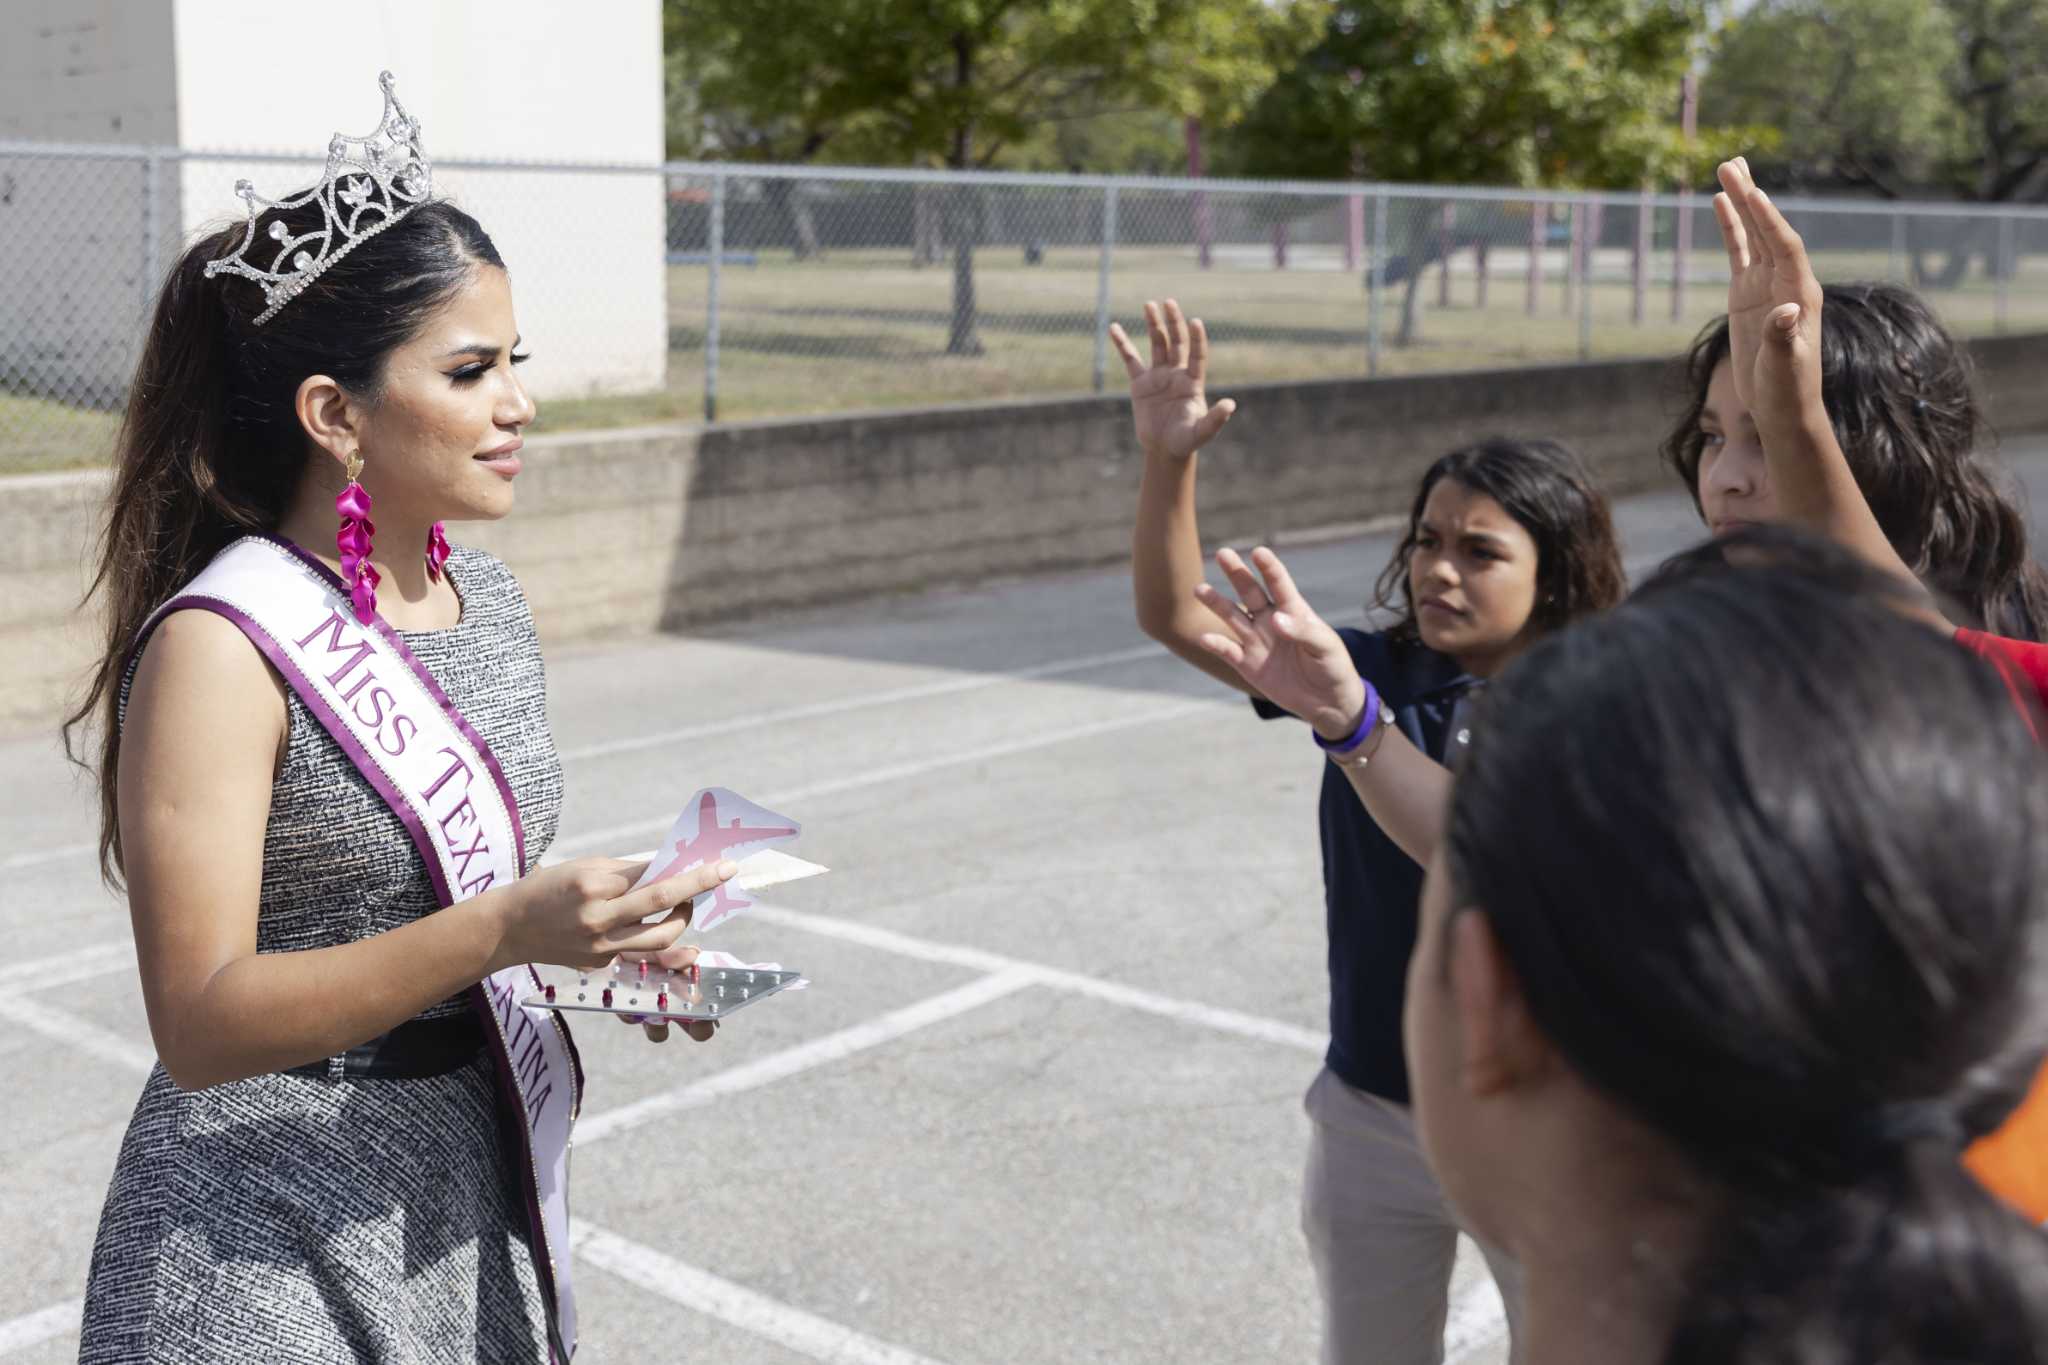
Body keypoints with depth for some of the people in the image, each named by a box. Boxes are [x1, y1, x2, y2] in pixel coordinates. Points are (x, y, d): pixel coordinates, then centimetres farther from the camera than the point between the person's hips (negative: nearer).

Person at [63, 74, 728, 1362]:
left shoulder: (490, 599, 3)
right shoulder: (219, 645, -19)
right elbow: (200, 1024, -22)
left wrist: (604, 938, -3)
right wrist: (504, 931, -31)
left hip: (481, 1200, 7)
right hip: (276, 1249, -6)